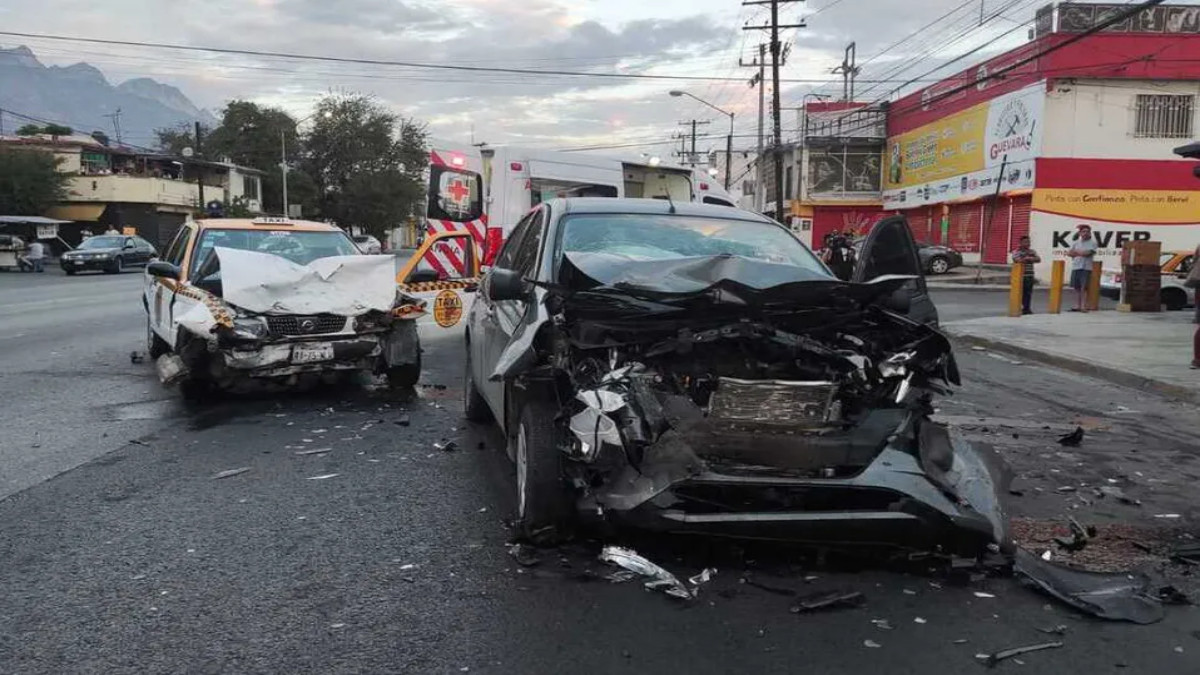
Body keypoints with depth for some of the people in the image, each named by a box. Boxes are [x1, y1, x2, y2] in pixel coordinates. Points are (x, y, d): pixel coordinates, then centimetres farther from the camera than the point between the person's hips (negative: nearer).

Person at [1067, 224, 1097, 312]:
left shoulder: (1092, 242, 1)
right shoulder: (1076, 242, 16)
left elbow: (1087, 253, -12)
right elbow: (1069, 253, 10)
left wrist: (1076, 252, 3)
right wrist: (1080, 253, -3)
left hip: (1086, 268, -5)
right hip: (1075, 267, 5)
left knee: (1083, 288, -8)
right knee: (1077, 288, 6)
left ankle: (1083, 307, -8)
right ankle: (1077, 306, 10)